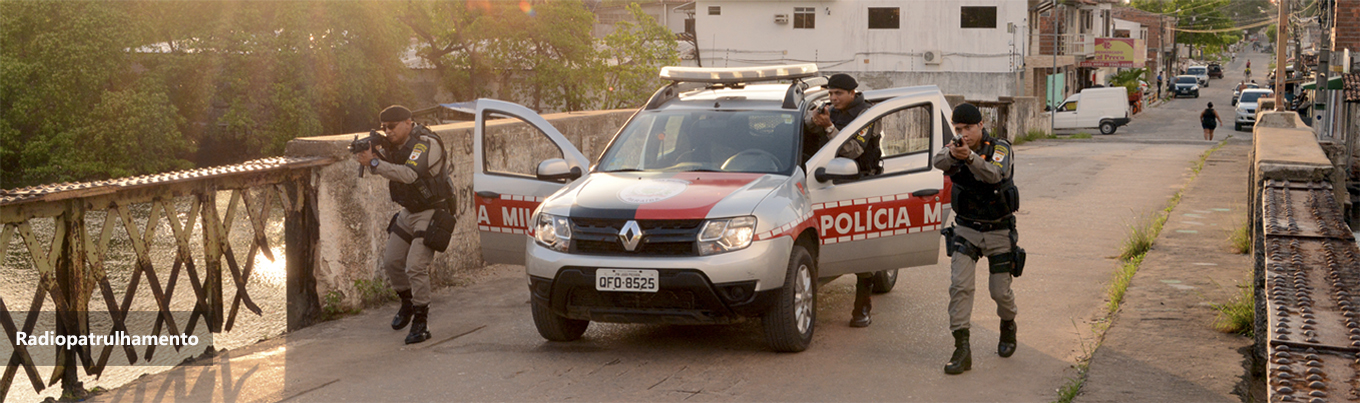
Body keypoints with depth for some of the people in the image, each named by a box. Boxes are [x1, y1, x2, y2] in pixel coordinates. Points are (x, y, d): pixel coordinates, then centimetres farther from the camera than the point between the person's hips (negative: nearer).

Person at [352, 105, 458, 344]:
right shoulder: (395, 144, 6)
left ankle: (421, 323, -8)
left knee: (415, 267, -16)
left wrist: (373, 163, -34)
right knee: (391, 262, 12)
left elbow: (408, 174, -33)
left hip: (431, 214, -9)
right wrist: (375, 152, -20)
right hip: (408, 212, 9)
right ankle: (407, 303, 37)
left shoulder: (426, 143, -22)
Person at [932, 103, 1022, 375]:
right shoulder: (955, 150, -3)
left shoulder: (1001, 149, -11)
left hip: (999, 232, -2)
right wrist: (951, 154, -49)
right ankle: (961, 349, -13)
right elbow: (938, 163, -25)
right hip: (966, 230, 2)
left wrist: (970, 157, -51)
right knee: (959, 286, -13)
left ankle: (1008, 327, 38)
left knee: (1000, 290, 6)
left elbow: (994, 174, -32)